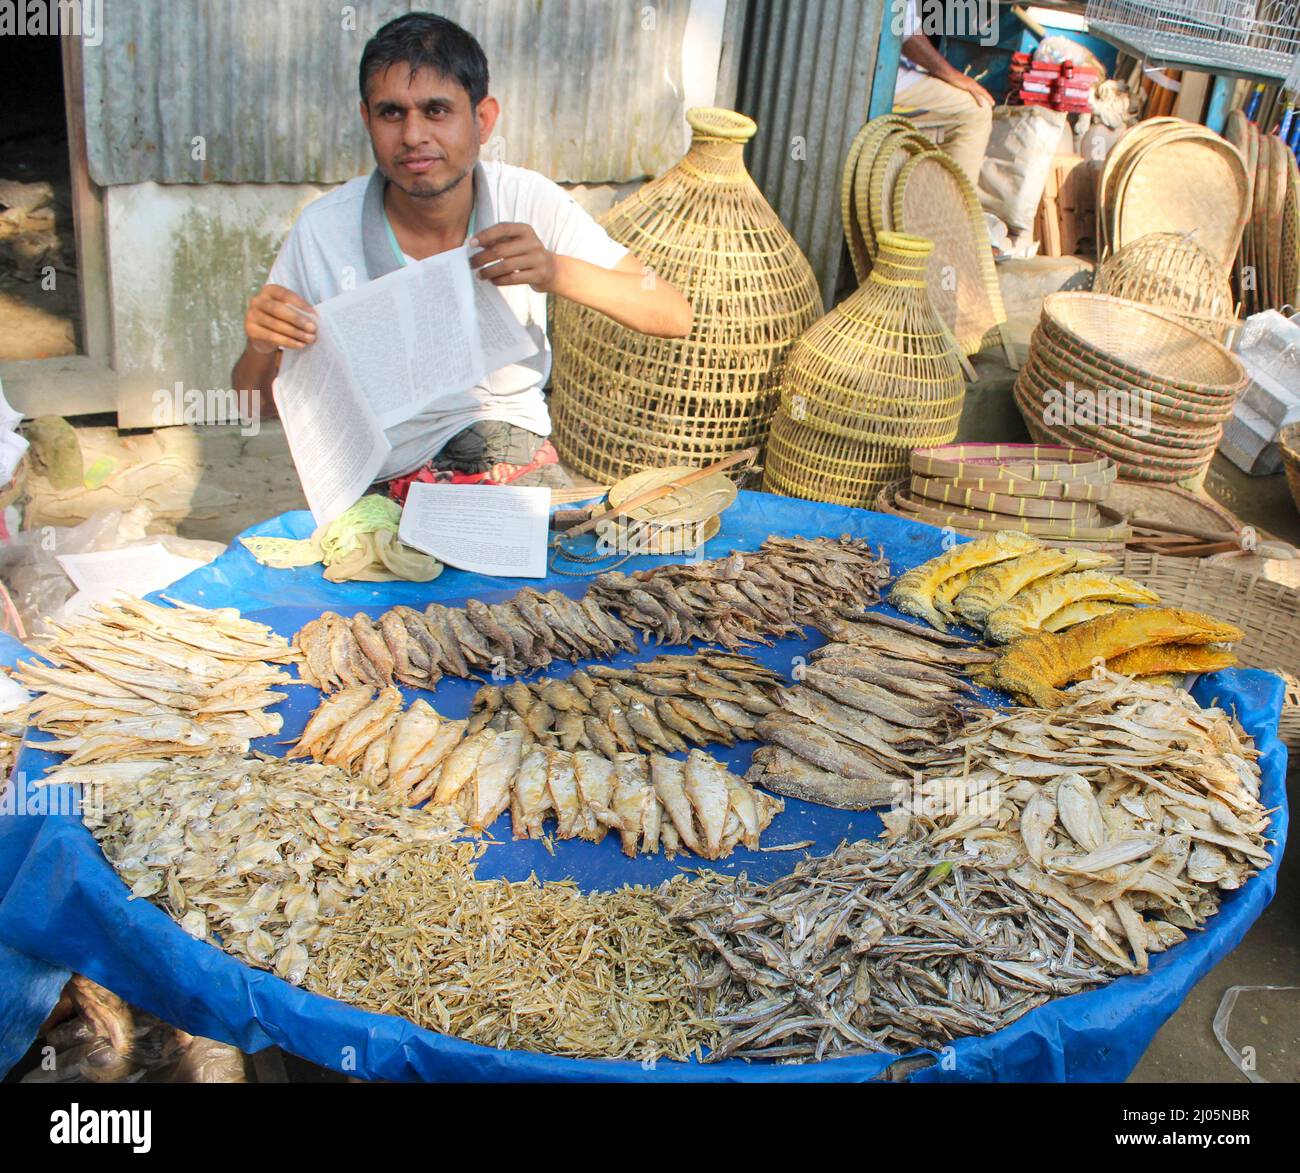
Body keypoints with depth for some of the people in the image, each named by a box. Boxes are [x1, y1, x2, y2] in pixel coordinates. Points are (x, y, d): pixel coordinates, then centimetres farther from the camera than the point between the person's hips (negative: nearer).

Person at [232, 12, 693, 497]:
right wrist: (261, 347, -25)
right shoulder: (323, 229, -9)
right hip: (369, 471, 1)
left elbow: (675, 317, -13)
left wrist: (557, 271, -29)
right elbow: (253, 395, 0)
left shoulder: (529, 202, -9)